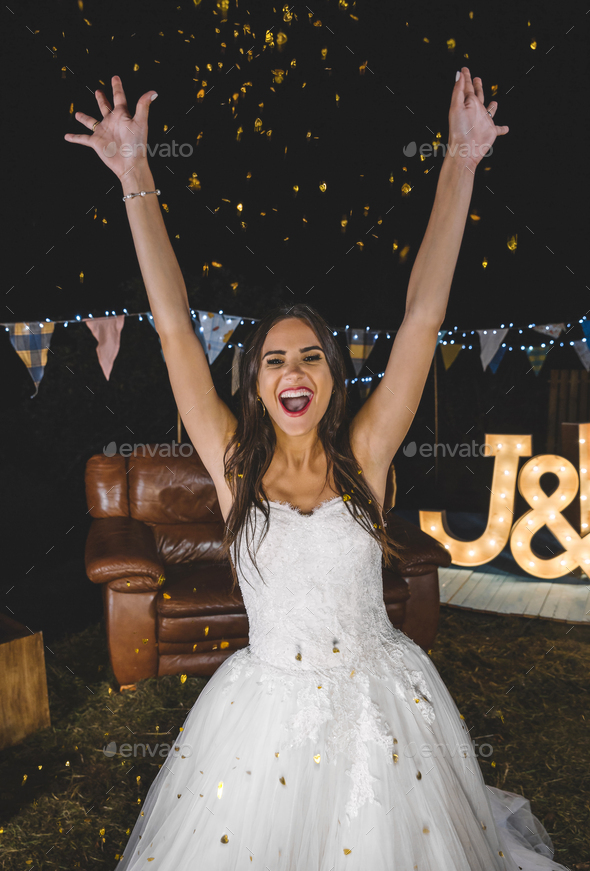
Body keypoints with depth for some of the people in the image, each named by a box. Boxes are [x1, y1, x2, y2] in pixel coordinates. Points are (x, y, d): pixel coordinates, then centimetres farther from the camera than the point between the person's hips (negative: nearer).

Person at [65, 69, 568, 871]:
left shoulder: (364, 456, -10)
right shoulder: (235, 464, -9)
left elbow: (423, 317, -14)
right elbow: (174, 327, -13)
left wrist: (461, 165, -15)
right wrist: (135, 178, -15)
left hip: (377, 700, 0)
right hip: (267, 707, 0)